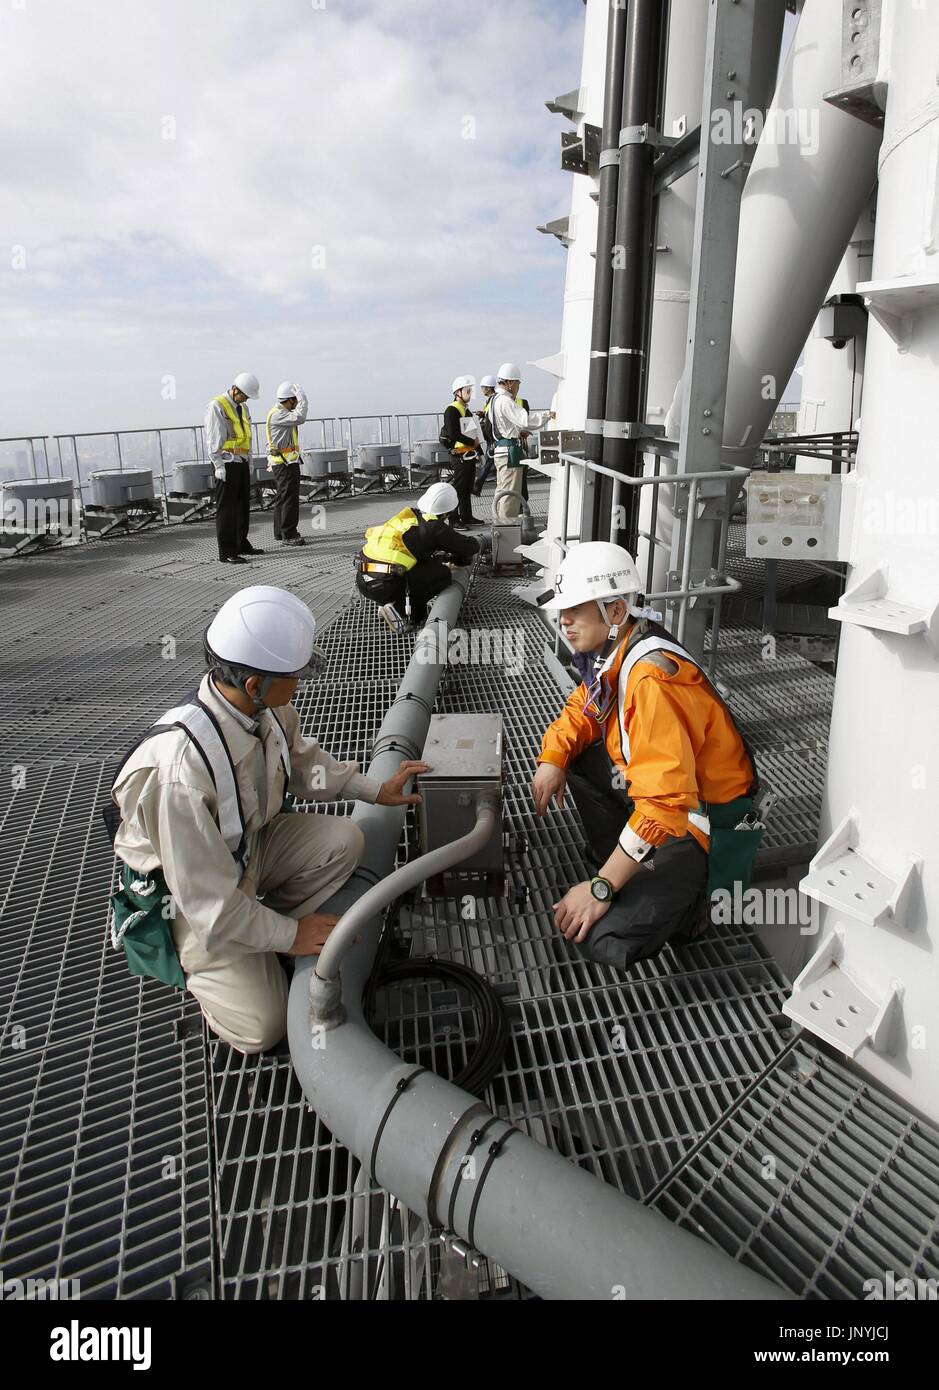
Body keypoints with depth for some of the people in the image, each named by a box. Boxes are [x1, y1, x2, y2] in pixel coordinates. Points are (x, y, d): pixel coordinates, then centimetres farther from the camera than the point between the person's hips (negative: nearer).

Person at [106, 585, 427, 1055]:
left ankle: (260, 933, 3)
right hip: (186, 893, -6)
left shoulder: (267, 708, -17)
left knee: (343, 841, -15)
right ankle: (193, 963, 17)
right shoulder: (183, 765, -40)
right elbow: (208, 898, -29)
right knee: (262, 1026, -10)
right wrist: (290, 934, -18)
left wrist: (376, 789, 6)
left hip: (245, 845, 7)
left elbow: (302, 760, 8)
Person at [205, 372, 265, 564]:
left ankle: (242, 544, 23)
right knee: (226, 507, -6)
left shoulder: (243, 408, 18)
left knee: (243, 505, 12)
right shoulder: (217, 406, -7)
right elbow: (212, 438, -12)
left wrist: (249, 462, 15)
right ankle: (226, 552, -5)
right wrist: (218, 465, -18)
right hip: (226, 464, -8)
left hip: (242, 462, 8)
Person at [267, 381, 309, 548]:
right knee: (289, 498, -10)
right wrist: (302, 398, -20)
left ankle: (280, 533, 23)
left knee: (282, 497, 15)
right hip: (285, 462, -11)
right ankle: (288, 535, -9)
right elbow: (299, 418, -28)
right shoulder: (277, 415, -17)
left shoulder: (282, 412, 17)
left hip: (286, 461, 11)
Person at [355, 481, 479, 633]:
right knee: (442, 574, 8)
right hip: (384, 587, -7)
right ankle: (396, 607, 0)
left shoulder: (408, 514, 16)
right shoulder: (435, 528, -4)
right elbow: (472, 547, 5)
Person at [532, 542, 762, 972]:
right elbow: (580, 710, 15)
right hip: (669, 793, 9)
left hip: (708, 823, -9)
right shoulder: (612, 651, -1)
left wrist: (601, 889, -29)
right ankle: (621, 870, 12)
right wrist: (552, 760, -7)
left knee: (603, 938, -21)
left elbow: (664, 802, -34)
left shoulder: (651, 677, -30)